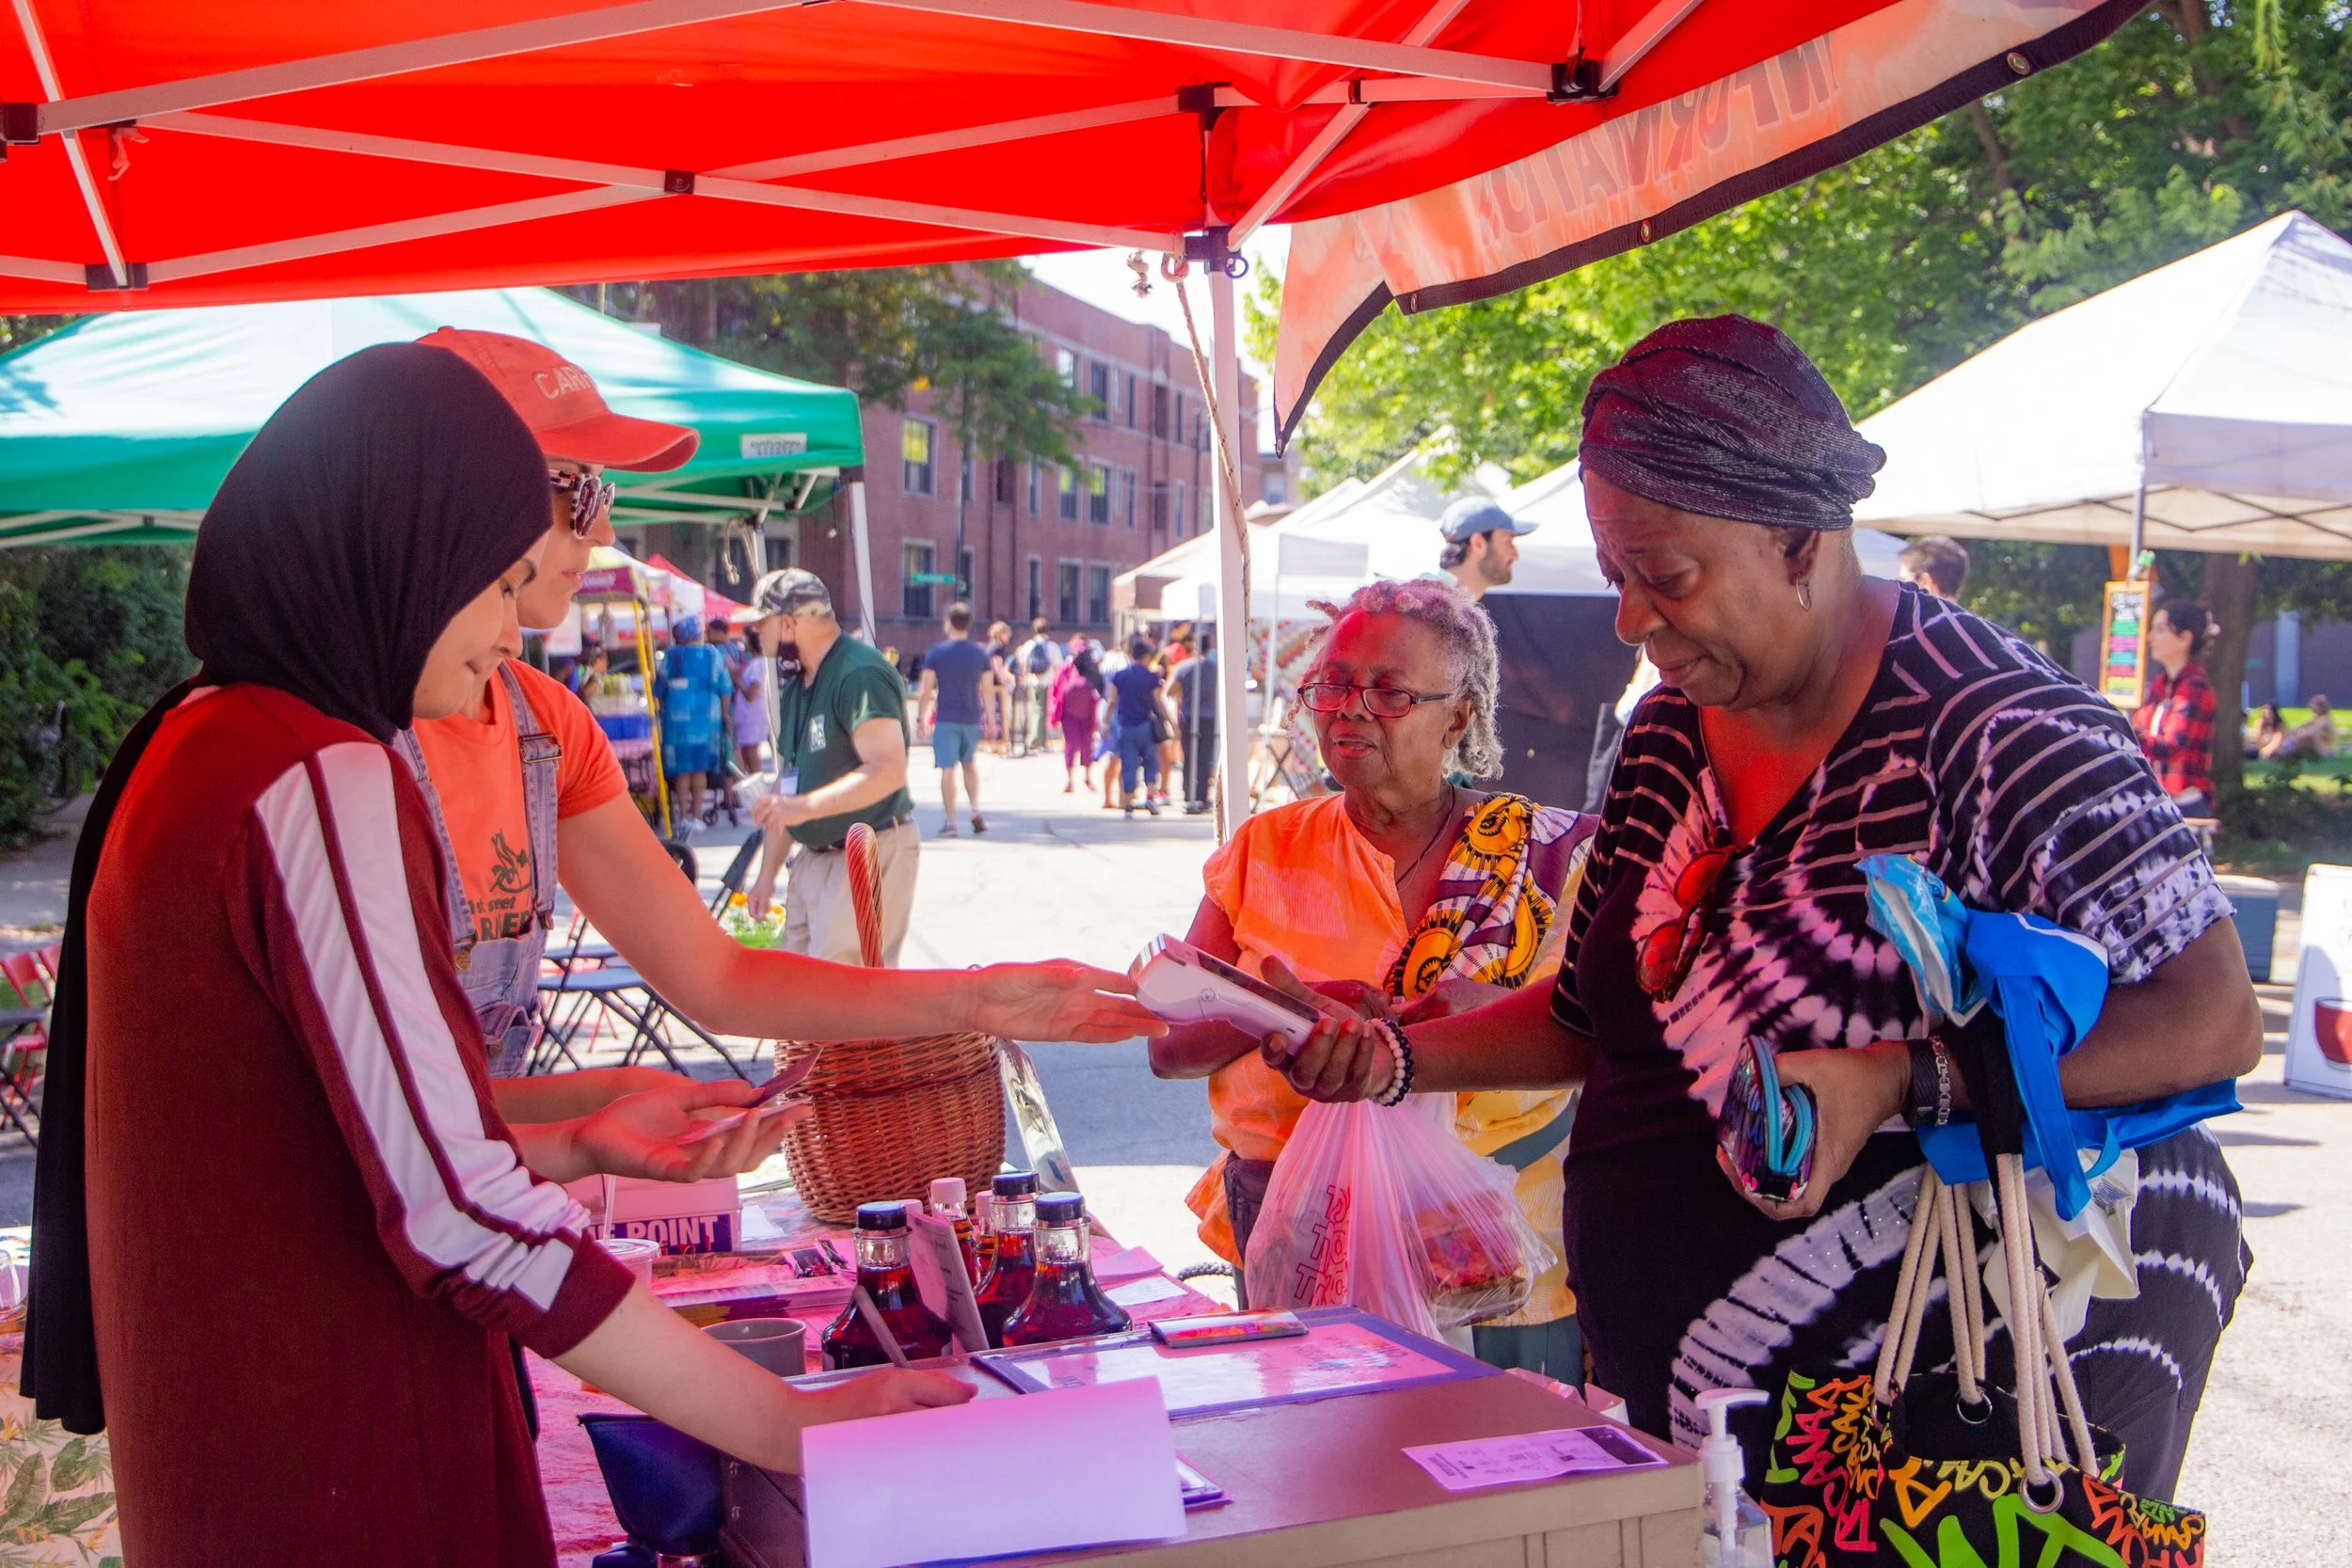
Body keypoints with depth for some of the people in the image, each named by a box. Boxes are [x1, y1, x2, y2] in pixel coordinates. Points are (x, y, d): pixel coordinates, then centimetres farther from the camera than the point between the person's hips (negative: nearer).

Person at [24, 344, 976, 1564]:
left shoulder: (197, 746, 9)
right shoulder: (323, 784, -21)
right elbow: (464, 1215, -28)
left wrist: (572, 1144, 11)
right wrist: (794, 1429, -23)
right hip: (342, 1470, -9)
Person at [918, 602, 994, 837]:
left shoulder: (936, 652, -5)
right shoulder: (981, 653, 3)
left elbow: (926, 690, -5)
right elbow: (988, 690, 3)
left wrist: (922, 717, 5)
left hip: (946, 719, -3)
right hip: (972, 719, 3)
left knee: (948, 769, -1)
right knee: (970, 764, 20)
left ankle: (949, 821, -2)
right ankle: (975, 811, 7)